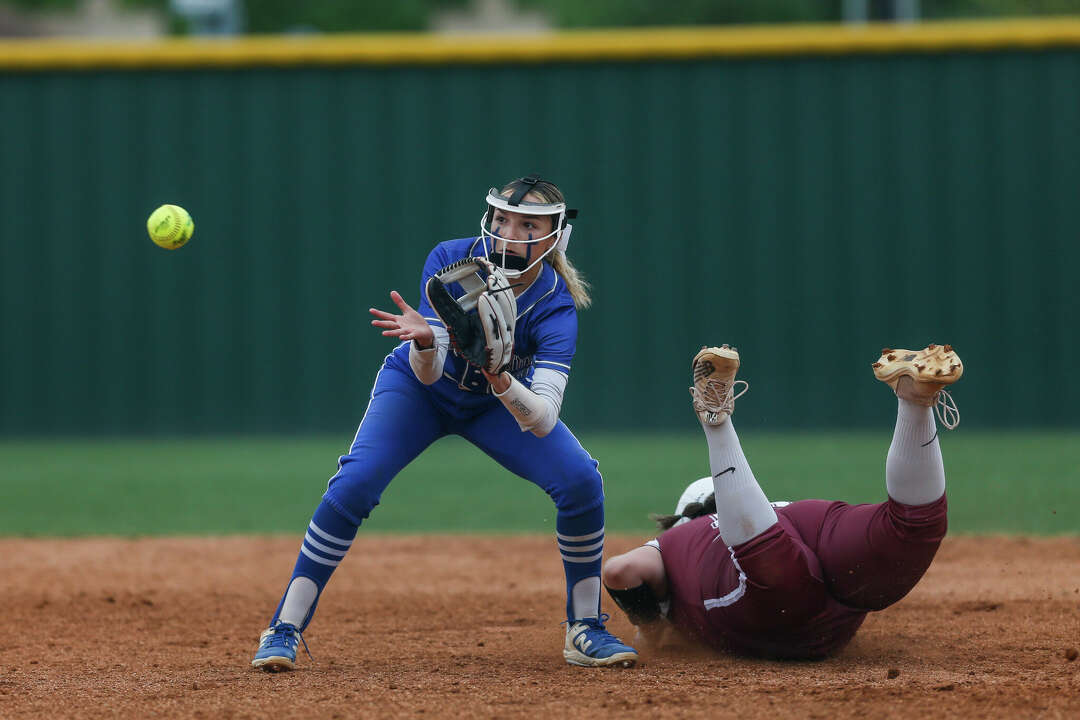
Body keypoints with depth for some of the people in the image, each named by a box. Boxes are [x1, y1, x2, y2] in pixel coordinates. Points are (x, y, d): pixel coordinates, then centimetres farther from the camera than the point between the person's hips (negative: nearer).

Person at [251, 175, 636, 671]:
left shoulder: (555, 305, -30)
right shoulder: (452, 260, -28)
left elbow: (543, 421, -41)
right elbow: (427, 372, -31)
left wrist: (501, 380, -60)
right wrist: (425, 341, -54)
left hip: (498, 403, 1)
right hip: (419, 389, -1)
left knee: (580, 480, -21)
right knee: (355, 482, -24)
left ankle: (584, 630, -2)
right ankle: (285, 630, -15)